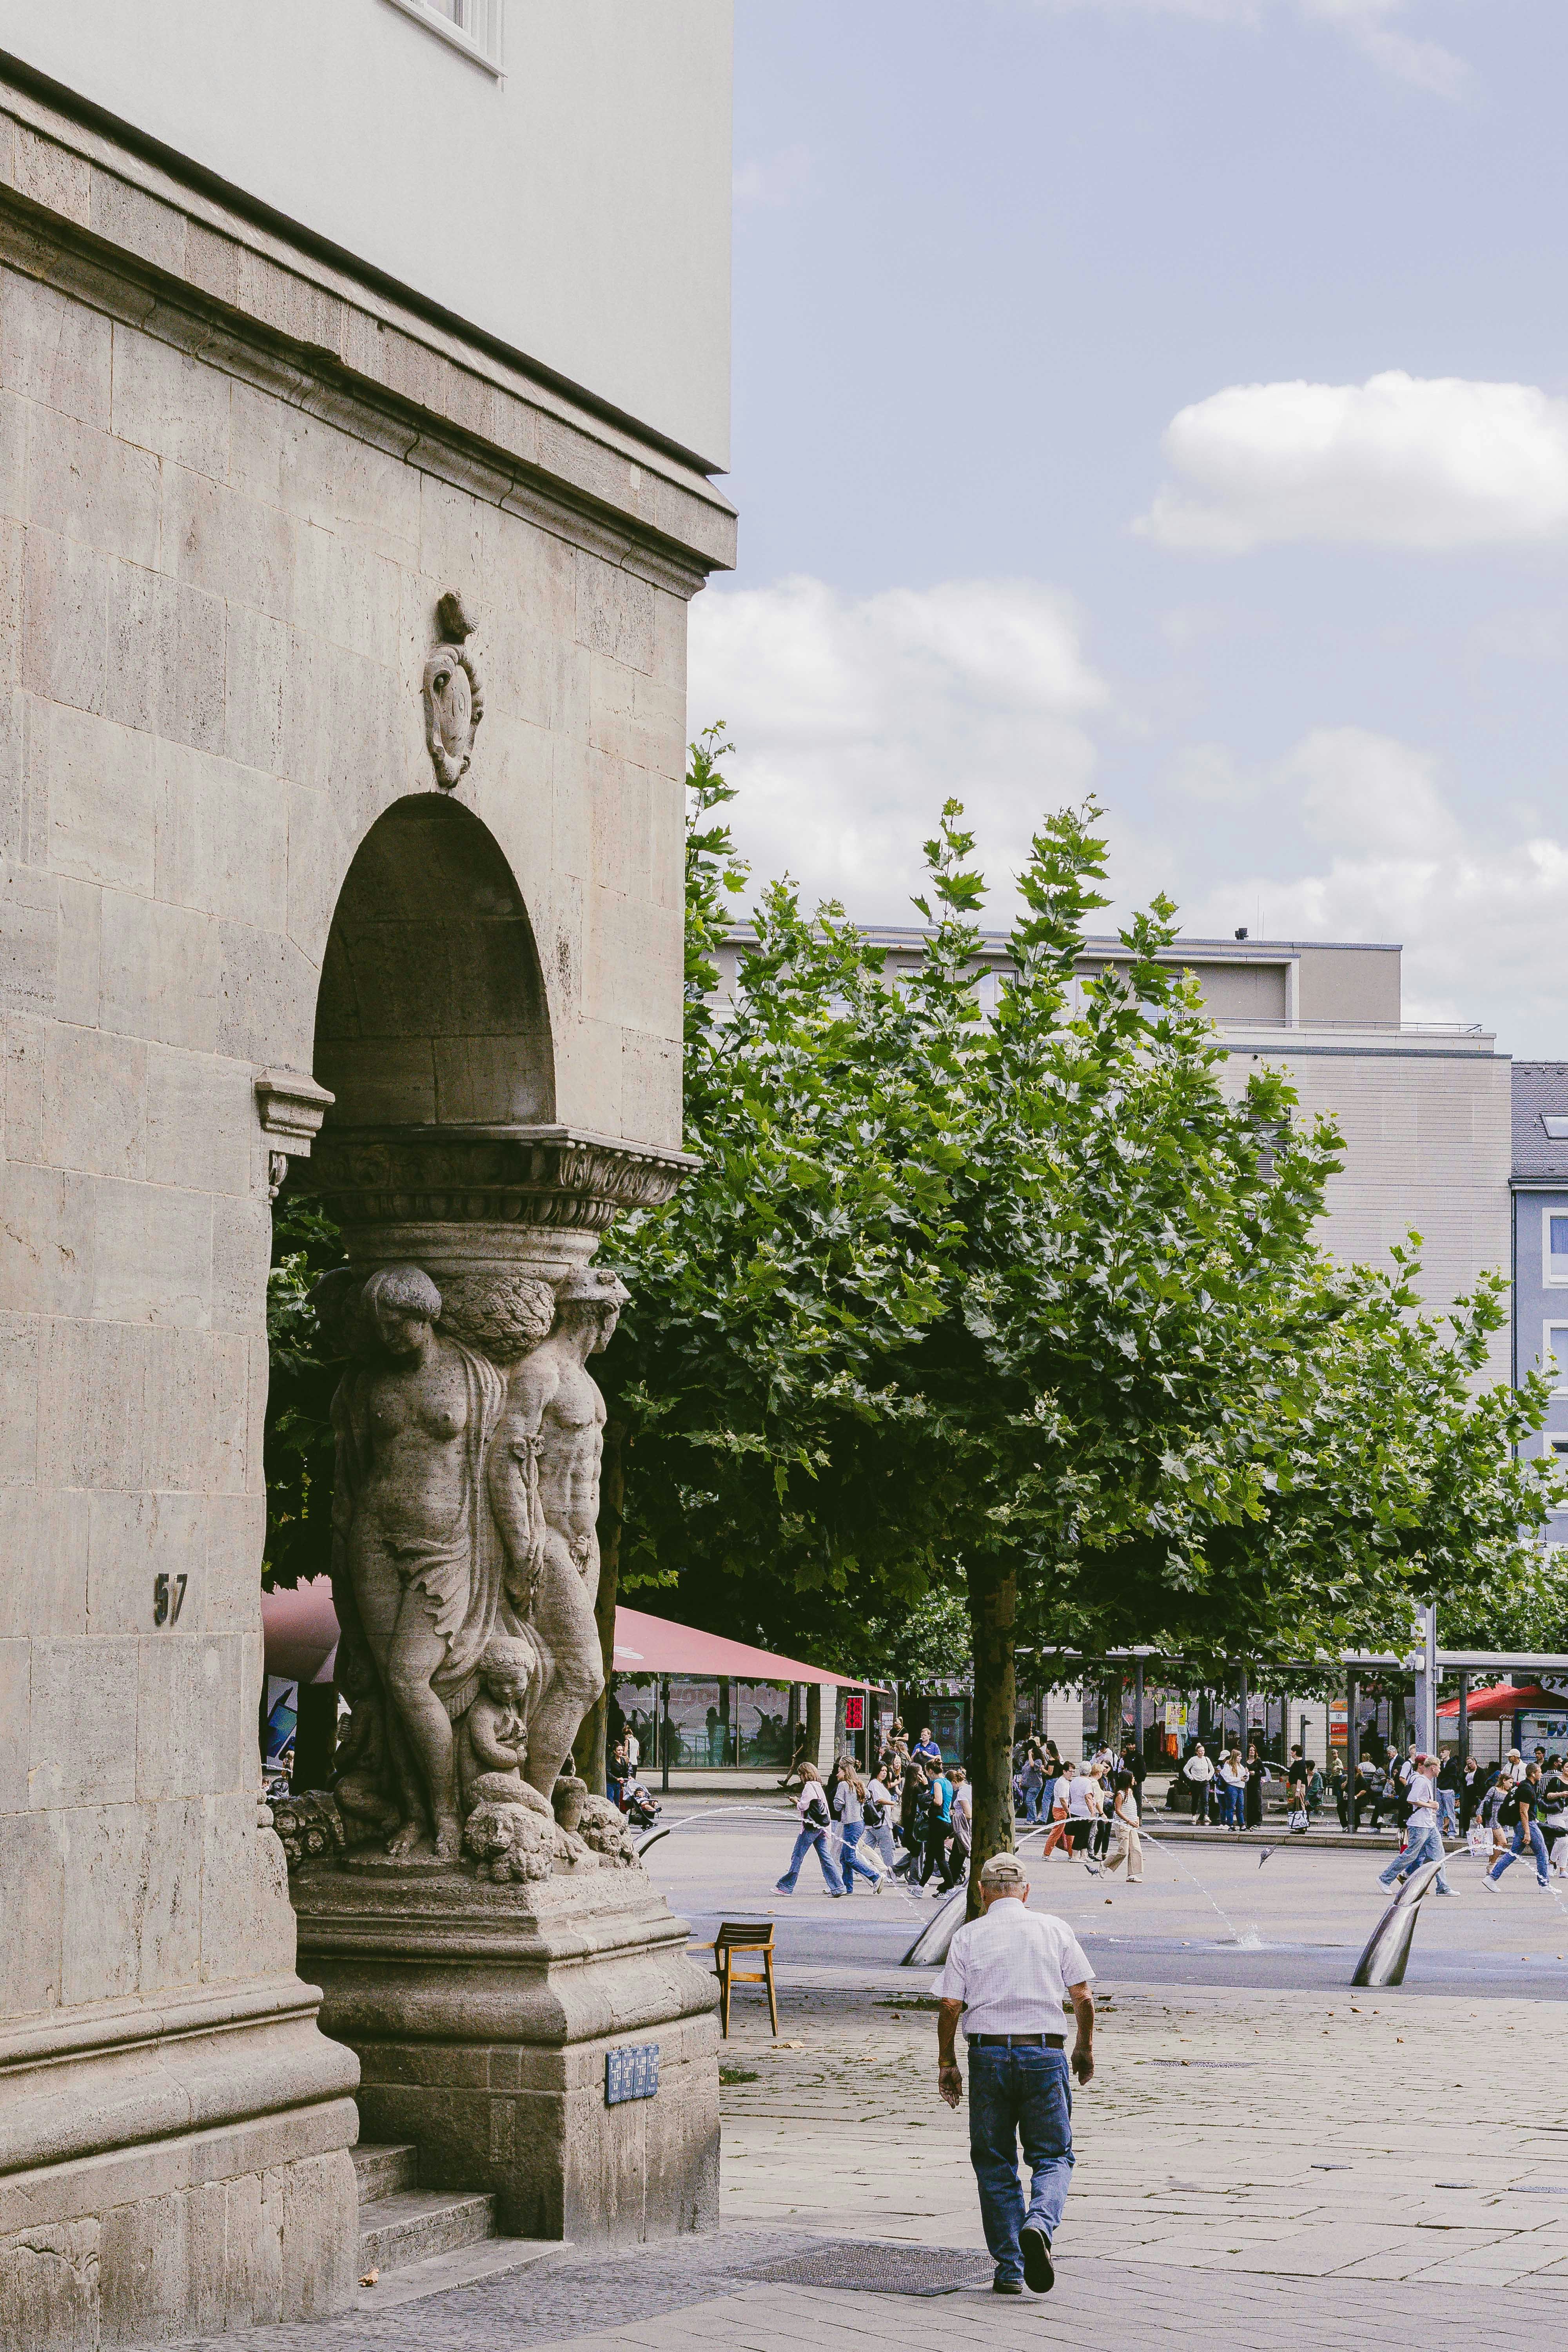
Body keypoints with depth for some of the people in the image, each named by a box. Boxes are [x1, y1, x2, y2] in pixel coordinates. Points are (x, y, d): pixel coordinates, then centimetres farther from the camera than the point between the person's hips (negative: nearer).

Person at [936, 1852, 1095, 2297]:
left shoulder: (968, 1936, 4)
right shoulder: (1054, 1930, 6)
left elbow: (950, 2007, -2)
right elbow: (1083, 1997, 5)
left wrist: (947, 2064, 8)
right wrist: (1084, 2048, 19)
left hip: (988, 2054, 0)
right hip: (1045, 2051, 0)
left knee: (995, 2162, 10)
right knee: (1052, 2156, 8)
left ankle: (1010, 2268, 6)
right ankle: (1039, 2224, -21)